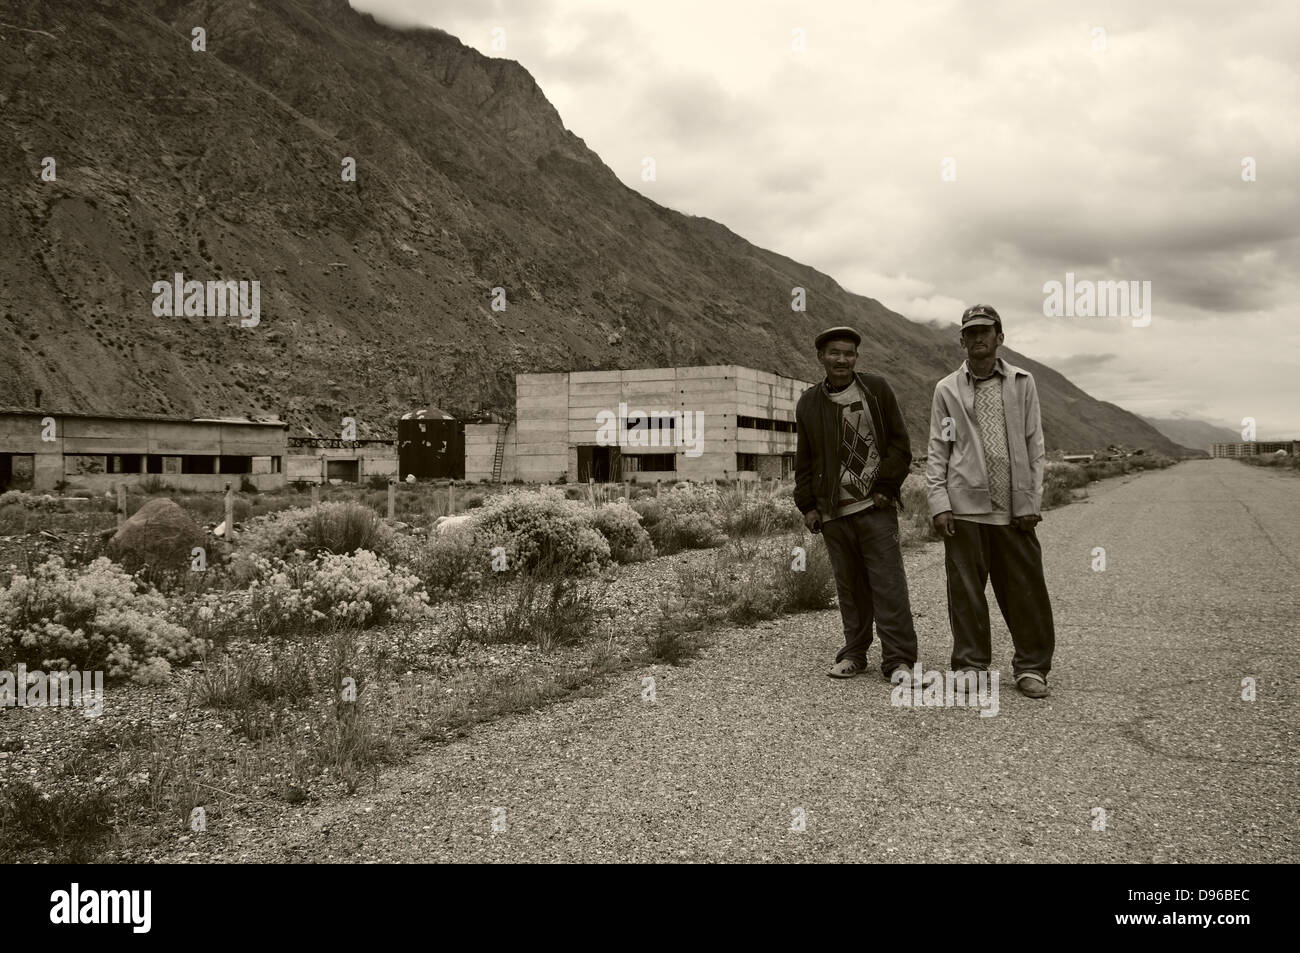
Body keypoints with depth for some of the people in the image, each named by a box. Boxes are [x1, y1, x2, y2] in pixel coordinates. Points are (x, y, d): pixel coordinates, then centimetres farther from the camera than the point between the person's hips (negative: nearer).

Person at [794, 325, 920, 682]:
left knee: (889, 584, -5)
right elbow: (804, 460, 15)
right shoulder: (808, 403, 10)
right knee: (849, 586, 9)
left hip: (876, 507, -2)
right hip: (833, 512, 3)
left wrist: (886, 486, -6)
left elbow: (900, 443, 4)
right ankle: (854, 655, 20)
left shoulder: (877, 390, 4)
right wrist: (807, 505, 8)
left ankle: (899, 659, 0)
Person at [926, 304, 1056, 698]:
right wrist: (939, 503, -4)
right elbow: (937, 452, 6)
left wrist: (1031, 502, 0)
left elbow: (1034, 447, 7)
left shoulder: (1022, 383, 9)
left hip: (1014, 509, 1)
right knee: (966, 590, 2)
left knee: (1026, 589, 2)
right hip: (965, 507, 0)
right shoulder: (947, 389, 9)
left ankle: (1031, 667, 14)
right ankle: (971, 665, 14)